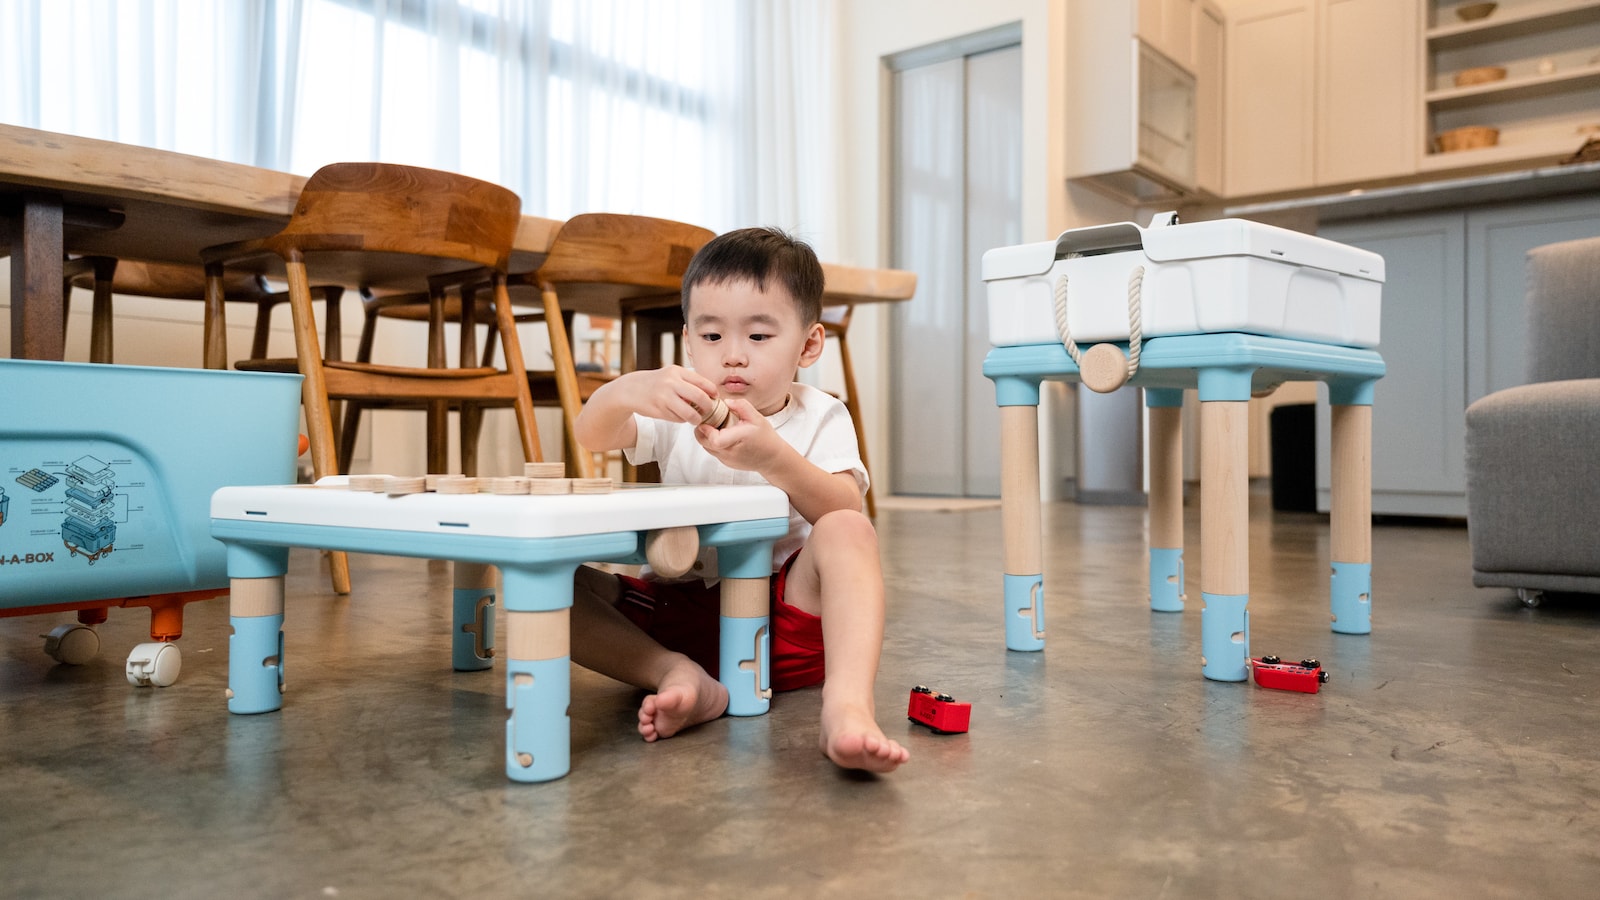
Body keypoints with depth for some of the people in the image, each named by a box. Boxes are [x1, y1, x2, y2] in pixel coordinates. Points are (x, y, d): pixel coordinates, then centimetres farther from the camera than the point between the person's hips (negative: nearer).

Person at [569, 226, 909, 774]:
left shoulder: (821, 418, 1)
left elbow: (844, 512, -18)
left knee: (849, 532, -30)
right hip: (677, 604, 3)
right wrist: (628, 390, -35)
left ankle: (848, 704, -47)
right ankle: (676, 673, -30)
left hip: (788, 616, -2)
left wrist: (774, 458, -36)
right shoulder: (677, 415, 6)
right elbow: (590, 436, -12)